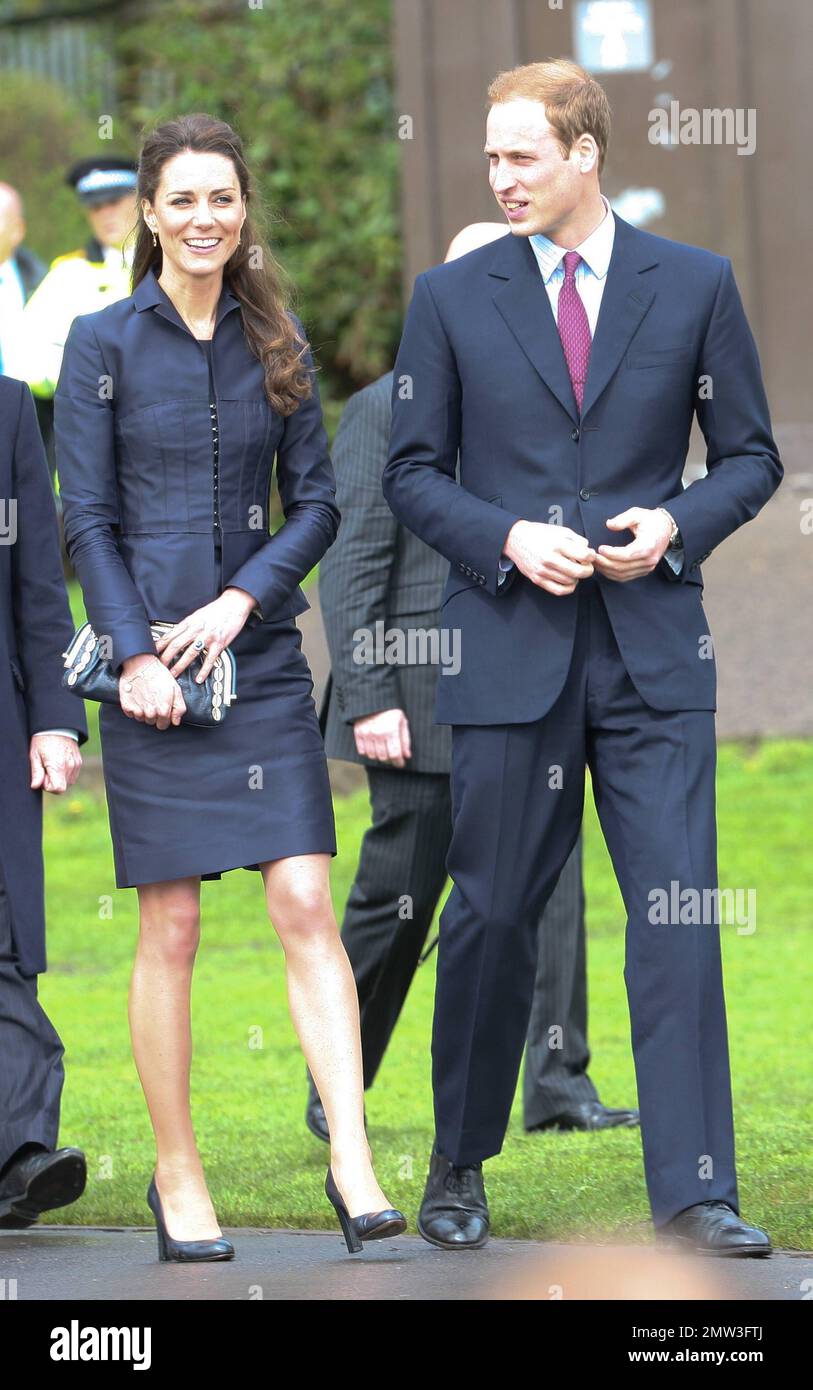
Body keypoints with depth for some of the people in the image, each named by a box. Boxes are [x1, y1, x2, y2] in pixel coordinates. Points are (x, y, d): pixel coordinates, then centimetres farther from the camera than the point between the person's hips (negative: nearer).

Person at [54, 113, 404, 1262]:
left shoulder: (276, 345, 9)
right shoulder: (104, 344, 1)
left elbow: (317, 503, 8)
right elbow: (86, 520, -1)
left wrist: (246, 595, -8)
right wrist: (134, 654, -11)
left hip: (262, 661, 2)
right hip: (151, 669, -2)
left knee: (306, 906, -7)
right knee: (170, 931, 0)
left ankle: (354, 1166, -9)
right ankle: (177, 1178, 9)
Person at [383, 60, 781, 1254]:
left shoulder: (695, 285, 5)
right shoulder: (453, 297, 6)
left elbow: (751, 455, 9)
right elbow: (413, 473, 8)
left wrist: (676, 526, -9)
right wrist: (509, 540, -9)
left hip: (654, 654, 0)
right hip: (510, 652, 0)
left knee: (678, 917, -7)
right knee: (493, 914, 6)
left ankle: (693, 1193, -5)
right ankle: (460, 1166, 24)